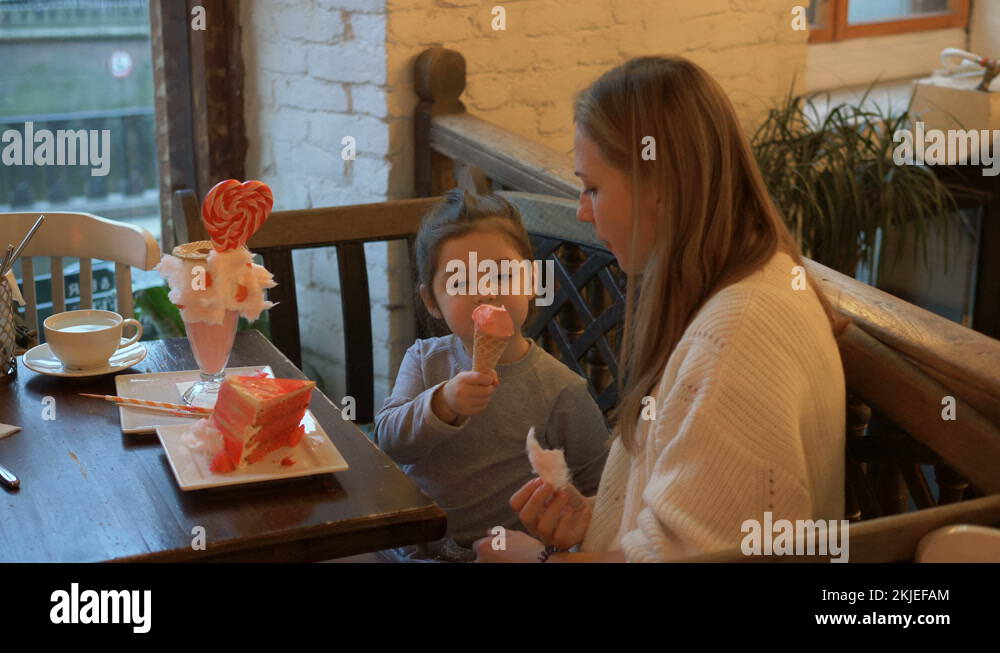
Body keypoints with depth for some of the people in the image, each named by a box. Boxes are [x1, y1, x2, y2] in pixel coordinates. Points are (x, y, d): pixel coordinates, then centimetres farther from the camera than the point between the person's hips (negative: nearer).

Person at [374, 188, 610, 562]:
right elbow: (388, 440, -11)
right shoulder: (424, 360, 2)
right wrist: (442, 405, -28)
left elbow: (598, 488, -1)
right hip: (408, 547, 1)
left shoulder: (561, 390, -11)